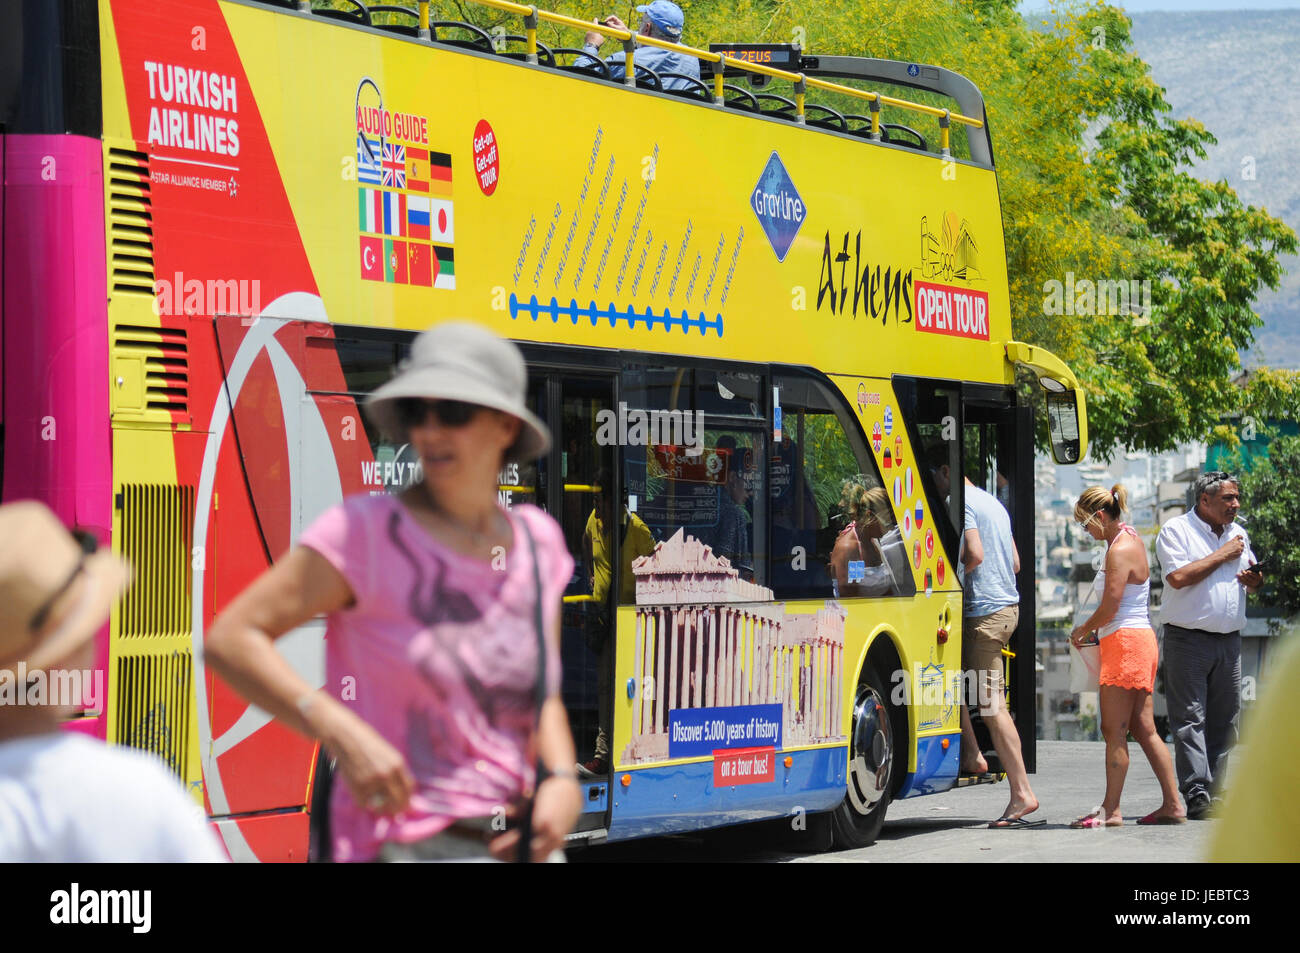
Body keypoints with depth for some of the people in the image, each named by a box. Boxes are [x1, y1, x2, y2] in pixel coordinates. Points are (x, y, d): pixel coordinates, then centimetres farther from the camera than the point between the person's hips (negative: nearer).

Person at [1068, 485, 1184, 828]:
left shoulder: (1120, 551, -15)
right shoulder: (1130, 537, 16)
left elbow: (1109, 609, -18)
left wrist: (1082, 630, -1)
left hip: (1125, 642, -10)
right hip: (1140, 641, 10)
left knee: (1114, 730, -7)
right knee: (1143, 728, 10)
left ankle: (1110, 810, -6)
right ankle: (1172, 805, 9)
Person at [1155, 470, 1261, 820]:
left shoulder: (1238, 534, 17)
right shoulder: (1176, 530, -3)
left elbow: (1253, 581, 27)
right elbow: (1178, 577, -17)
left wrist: (1254, 579, 2)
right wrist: (1222, 555, -10)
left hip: (1229, 640, 6)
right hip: (1188, 638, -6)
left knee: (1224, 722, 5)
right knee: (1190, 719, -10)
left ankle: (1216, 795, 10)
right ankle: (1196, 795, -15)